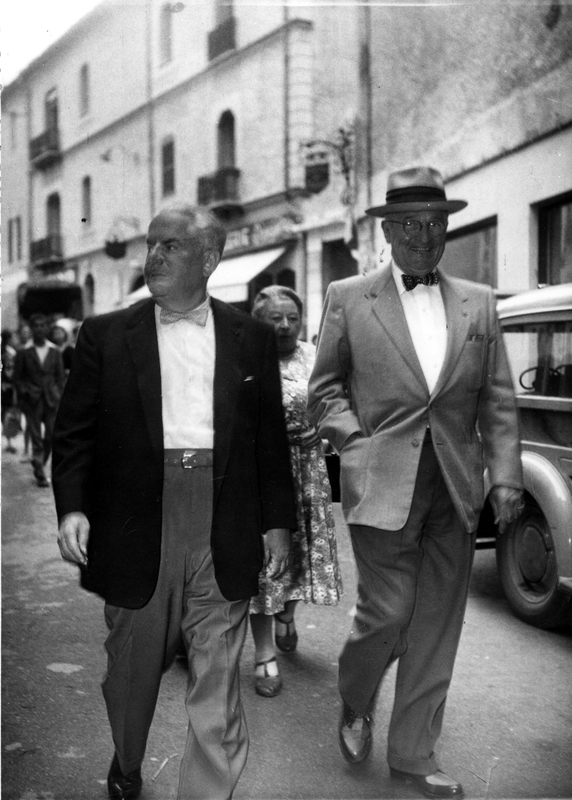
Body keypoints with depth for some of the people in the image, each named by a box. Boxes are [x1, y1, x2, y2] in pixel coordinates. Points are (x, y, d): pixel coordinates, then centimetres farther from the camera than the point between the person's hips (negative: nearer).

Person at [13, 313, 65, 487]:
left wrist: (58, 397, 1)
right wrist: (24, 392, -10)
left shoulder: (55, 351, 6)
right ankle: (40, 474, 4)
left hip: (51, 400, 2)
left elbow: (60, 376, 10)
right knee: (36, 438, -2)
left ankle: (39, 466, 24)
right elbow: (17, 377, 4)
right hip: (32, 401, -2)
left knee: (51, 437, 2)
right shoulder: (24, 352, 1)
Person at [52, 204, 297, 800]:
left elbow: (270, 438, 9)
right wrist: (71, 508, -11)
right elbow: (74, 432, 2)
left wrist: (277, 521, 5)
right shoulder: (105, 335, 4)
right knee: (132, 667, 17)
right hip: (136, 526, 1)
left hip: (223, 532, 0)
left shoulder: (251, 338, 7)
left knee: (217, 678, 4)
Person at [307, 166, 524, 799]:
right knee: (387, 614, -3)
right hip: (382, 487, -3)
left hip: (455, 492, 3)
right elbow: (324, 390, 6)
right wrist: (358, 447, -7)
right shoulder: (348, 298, 3)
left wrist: (505, 475, -1)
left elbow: (497, 400, 8)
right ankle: (354, 705, 30)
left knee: (436, 629, 8)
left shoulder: (478, 302, 10)